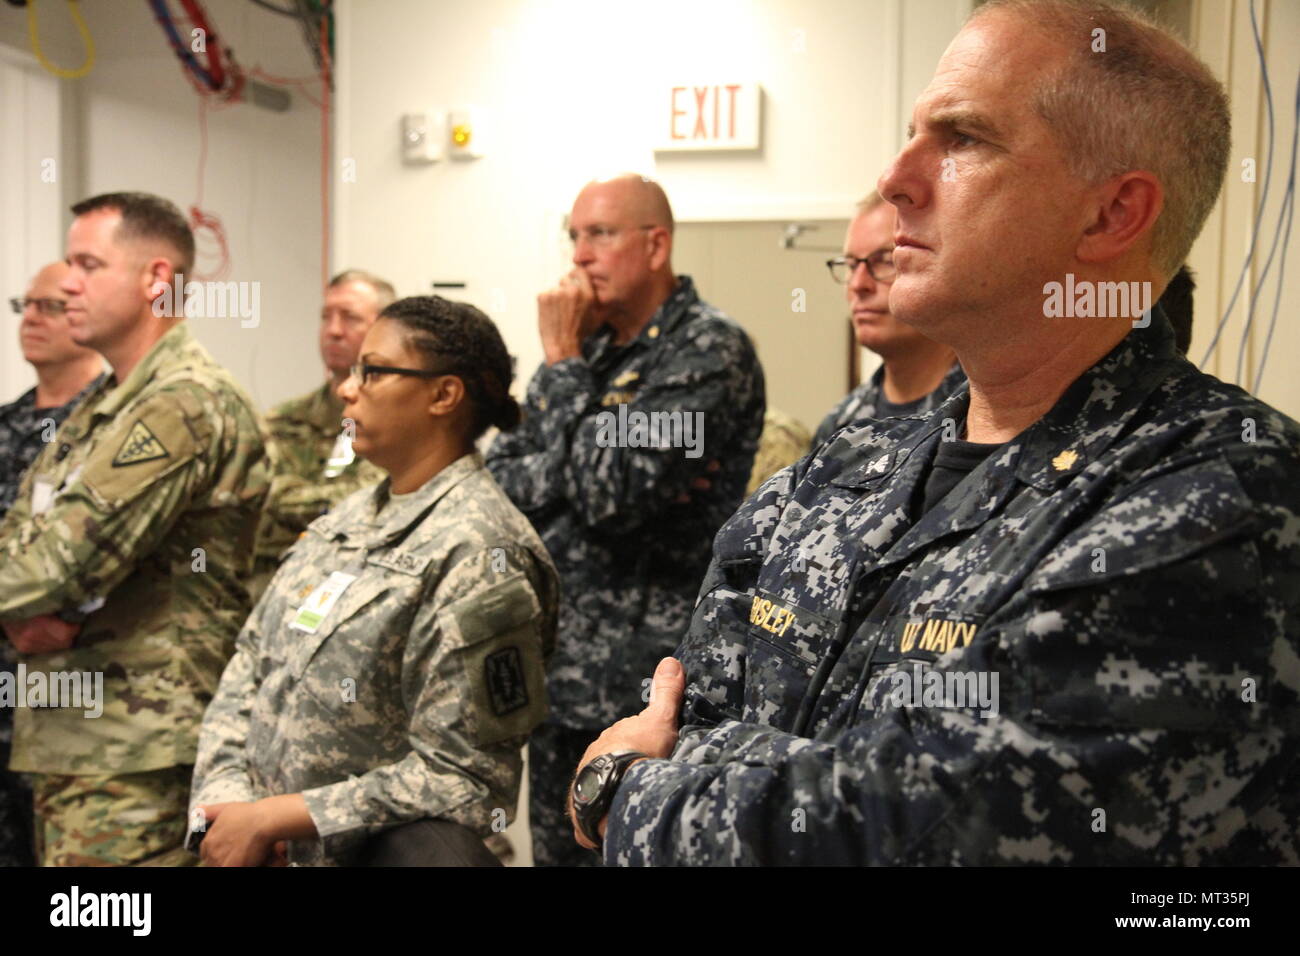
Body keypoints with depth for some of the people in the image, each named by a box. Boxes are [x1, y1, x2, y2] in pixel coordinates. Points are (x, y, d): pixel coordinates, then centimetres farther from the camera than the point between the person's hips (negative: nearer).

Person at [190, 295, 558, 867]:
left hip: (369, 855, -7)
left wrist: (268, 821, -18)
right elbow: (249, 669, 6)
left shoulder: (478, 556, -20)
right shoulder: (350, 518, 4)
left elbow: (462, 778, -22)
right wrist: (227, 798, -9)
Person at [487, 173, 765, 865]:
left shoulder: (710, 349, -13)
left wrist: (564, 360, -13)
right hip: (561, 675, 8)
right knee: (557, 850, 17)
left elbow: (611, 495, -22)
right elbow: (498, 477, 6)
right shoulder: (589, 343, 12)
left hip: (645, 684, -7)